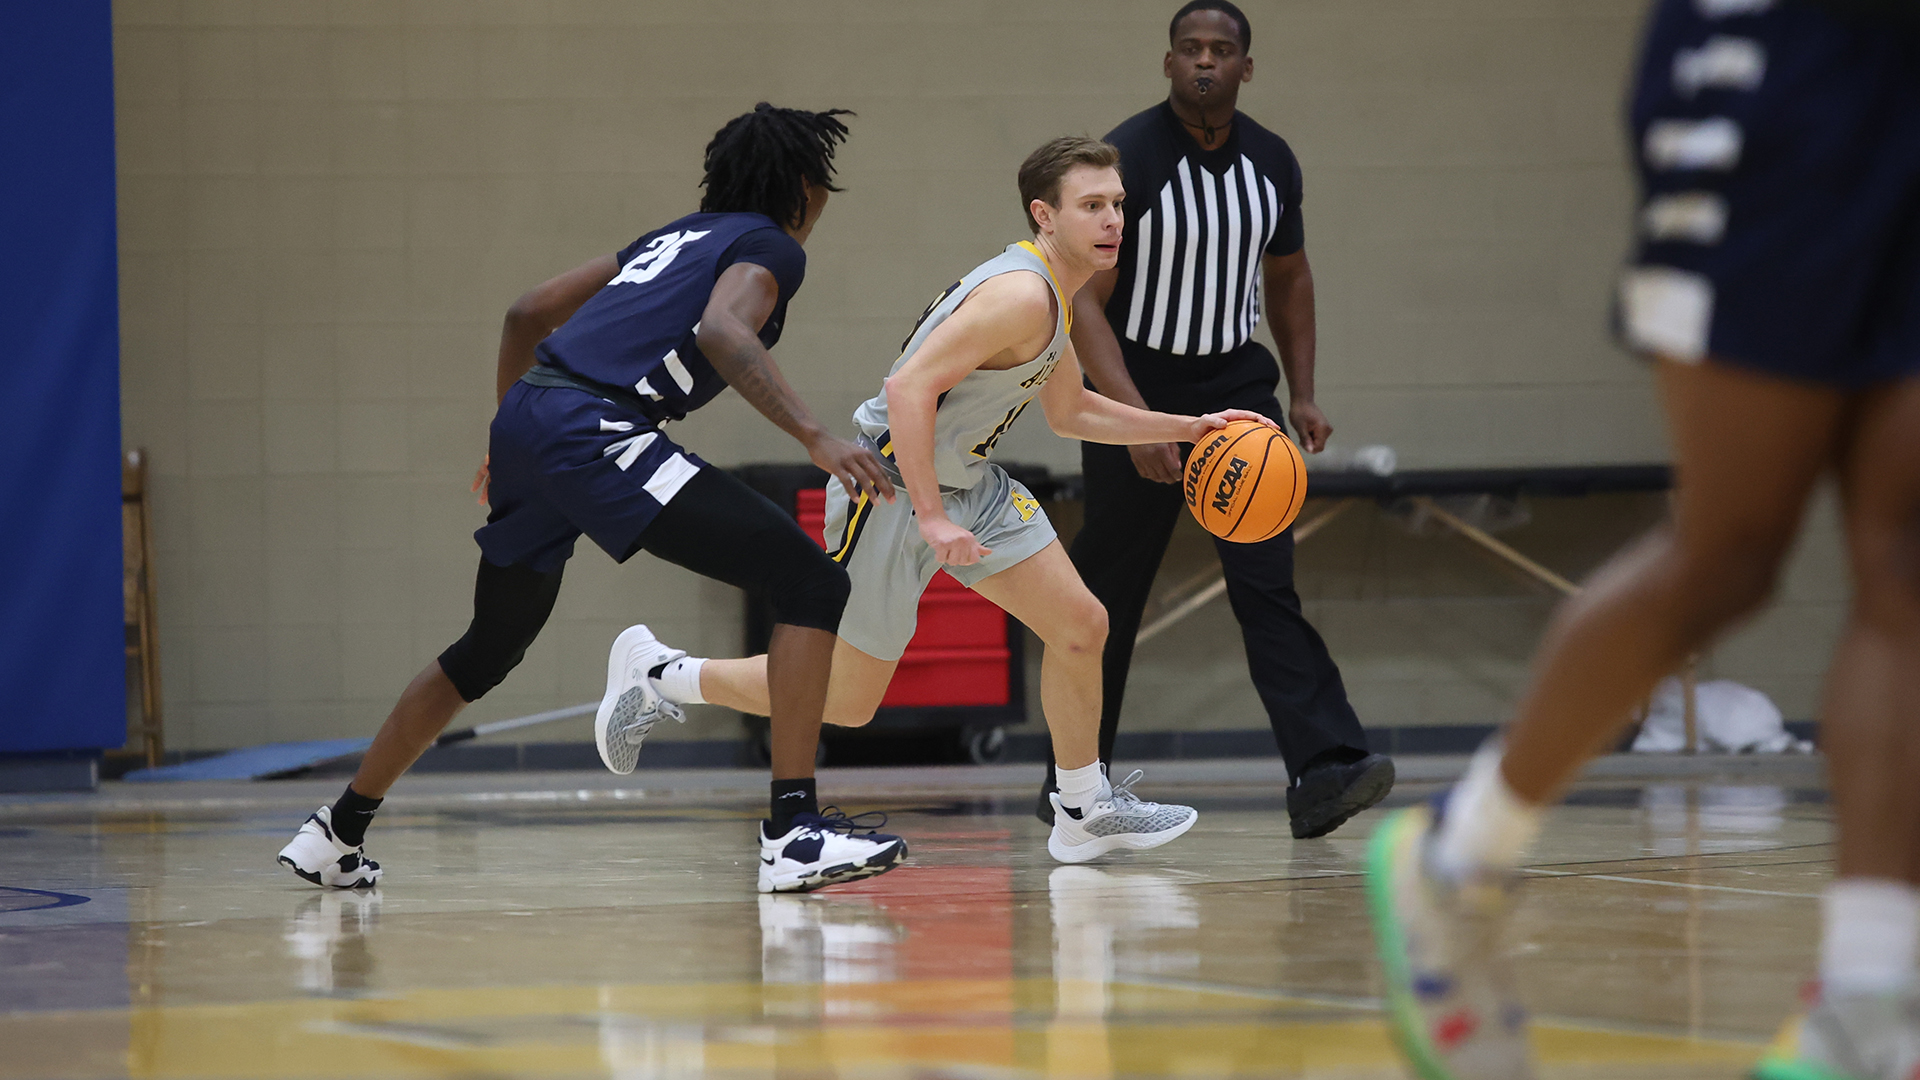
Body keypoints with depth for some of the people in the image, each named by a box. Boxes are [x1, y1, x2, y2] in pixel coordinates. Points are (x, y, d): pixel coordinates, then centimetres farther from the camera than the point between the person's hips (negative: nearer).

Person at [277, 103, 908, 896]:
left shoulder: (678, 237, 30)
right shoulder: (768, 246, 7)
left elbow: (527, 313, 33)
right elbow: (721, 331, -17)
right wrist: (814, 436, -24)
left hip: (527, 416, 9)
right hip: (595, 428, -9)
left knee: (487, 652, 28)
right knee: (811, 584, -9)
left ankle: (335, 836, 35)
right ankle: (797, 833, -18)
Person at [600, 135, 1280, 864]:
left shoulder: (1054, 298, 8)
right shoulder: (1020, 295, -25)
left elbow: (1071, 413, 23)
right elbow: (909, 389, -31)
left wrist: (1187, 429, 15)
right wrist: (931, 517, -30)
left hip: (966, 483, 9)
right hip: (893, 487, -9)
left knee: (1080, 625, 1)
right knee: (844, 701, 1)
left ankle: (1083, 814, 14)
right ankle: (658, 674, 18)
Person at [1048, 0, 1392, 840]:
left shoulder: (1271, 163, 1)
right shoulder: (1124, 162, -16)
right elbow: (1083, 301, -19)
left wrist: (1303, 394, 9)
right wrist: (1135, 420, -28)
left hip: (1234, 380, 3)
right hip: (1134, 387, -3)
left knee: (1266, 578, -13)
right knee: (1110, 593, 6)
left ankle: (1323, 770, -25)